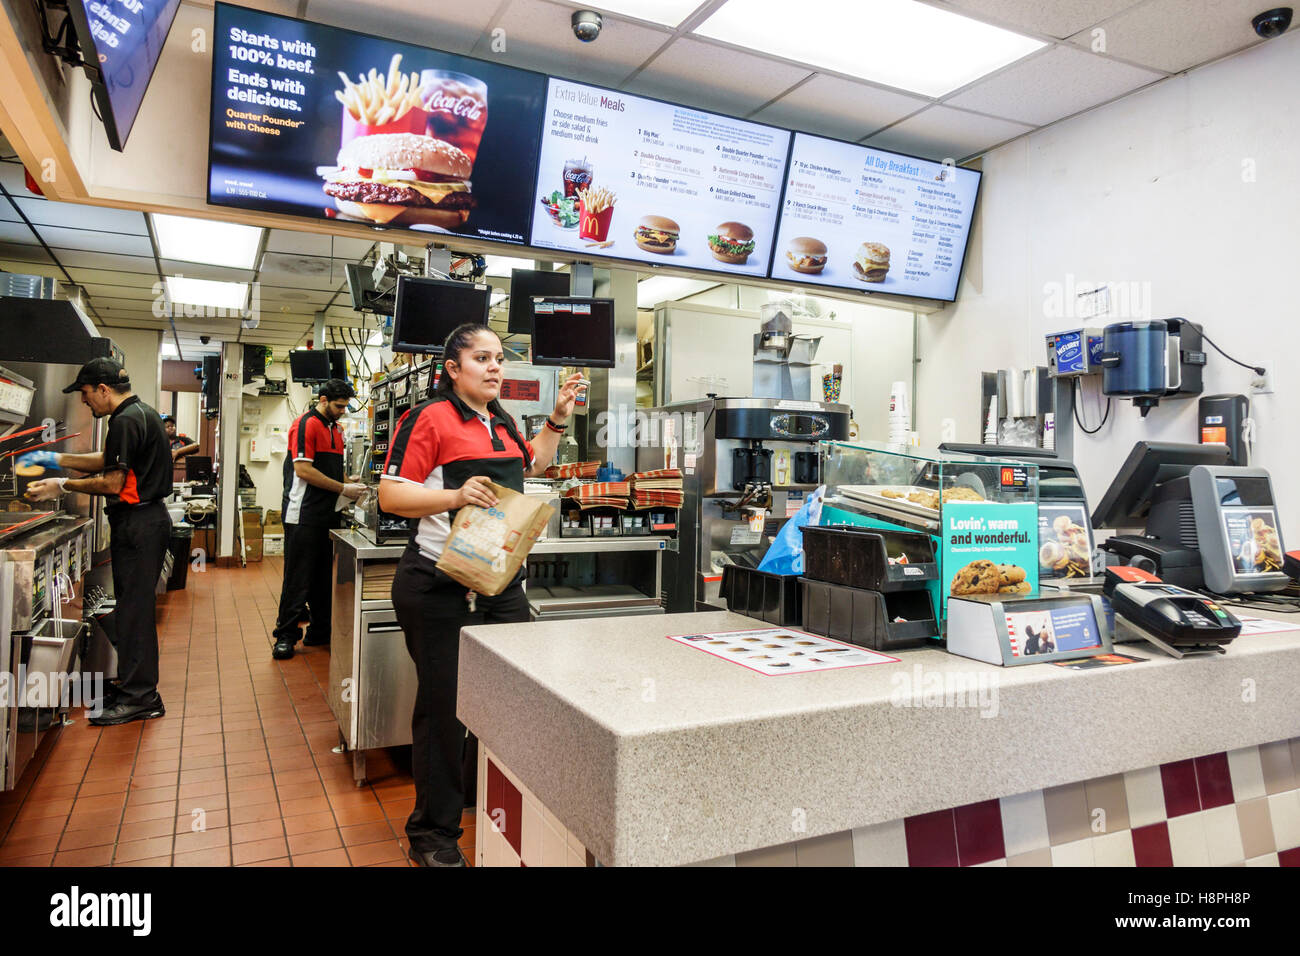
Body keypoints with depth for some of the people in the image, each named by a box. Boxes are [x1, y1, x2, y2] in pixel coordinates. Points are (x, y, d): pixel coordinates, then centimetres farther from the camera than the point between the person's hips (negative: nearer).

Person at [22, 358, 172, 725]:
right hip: (146, 519, 10)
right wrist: (54, 459, 22)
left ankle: (139, 698, 0)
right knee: (133, 608, 14)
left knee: (134, 609, -6)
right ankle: (134, 687, 22)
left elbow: (112, 484, -17)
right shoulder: (140, 413, 16)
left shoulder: (127, 420, -16)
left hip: (137, 523, -10)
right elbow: (106, 460, 25)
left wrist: (62, 486, -5)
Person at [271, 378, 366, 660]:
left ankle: (320, 631, 20)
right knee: (298, 577, -2)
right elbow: (303, 470, -18)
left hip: (327, 515, 8)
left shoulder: (334, 429, 17)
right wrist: (343, 488, -16)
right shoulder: (306, 424, -10)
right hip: (304, 516, -8)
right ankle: (285, 636, 7)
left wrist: (348, 483, 4)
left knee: (323, 576, 12)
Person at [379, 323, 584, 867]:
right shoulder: (429, 418, -8)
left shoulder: (501, 423, 15)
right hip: (440, 587, -7)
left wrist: (557, 418, 23)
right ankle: (433, 834, 21)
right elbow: (390, 495, -10)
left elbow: (531, 465, 33)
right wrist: (455, 495, -23)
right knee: (444, 706, 3)